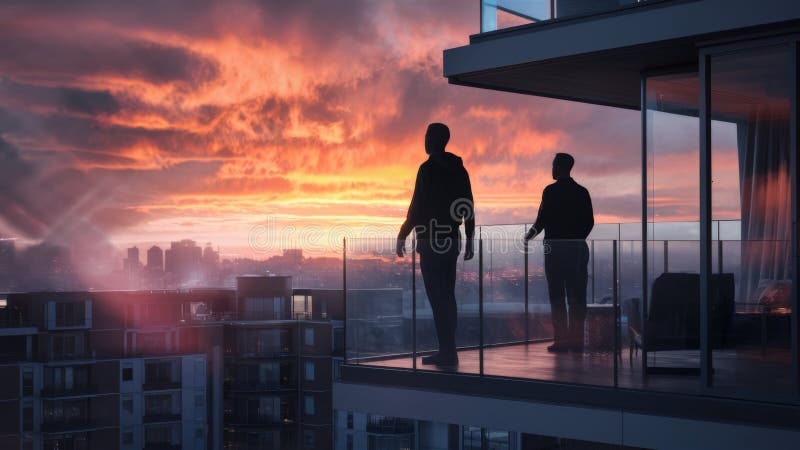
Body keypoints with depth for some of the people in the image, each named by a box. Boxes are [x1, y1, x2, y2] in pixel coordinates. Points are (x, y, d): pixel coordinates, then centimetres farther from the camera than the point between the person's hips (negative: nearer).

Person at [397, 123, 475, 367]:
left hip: (432, 242, -7)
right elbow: (469, 208, 13)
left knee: (437, 298, -6)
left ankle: (447, 351, -8)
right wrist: (469, 241, 18)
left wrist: (402, 236, -5)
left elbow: (417, 206, -13)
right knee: (447, 296, 12)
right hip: (452, 241, 8)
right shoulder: (459, 170, 12)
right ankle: (449, 351, 15)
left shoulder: (428, 169, -10)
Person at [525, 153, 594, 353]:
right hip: (578, 248, 5)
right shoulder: (582, 192, 8)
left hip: (556, 248, -5)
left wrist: (528, 237, 9)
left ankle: (561, 340, -4)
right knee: (577, 295, 6)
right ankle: (576, 340, 6)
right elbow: (590, 222, 10)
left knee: (557, 295, -1)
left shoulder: (551, 191, -7)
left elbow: (542, 220, -8)